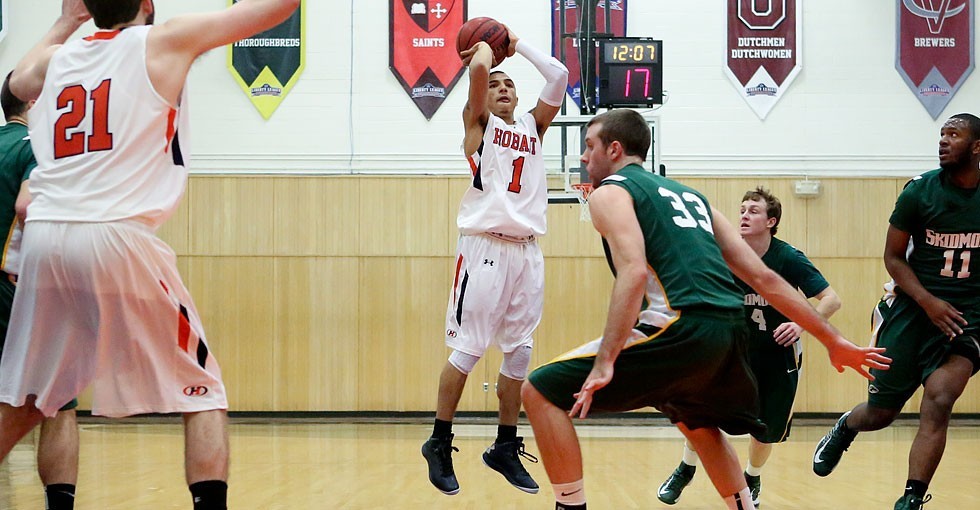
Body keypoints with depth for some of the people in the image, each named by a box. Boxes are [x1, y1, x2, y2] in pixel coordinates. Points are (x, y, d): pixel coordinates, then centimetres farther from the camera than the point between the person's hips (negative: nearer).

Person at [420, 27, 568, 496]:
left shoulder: (533, 127, 19)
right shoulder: (478, 122, 6)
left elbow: (558, 76, 9)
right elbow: (478, 67, -10)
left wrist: (517, 44, 15)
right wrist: (484, 45, 10)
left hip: (527, 251, 5)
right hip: (484, 247, -5)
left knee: (519, 352, 6)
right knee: (468, 348, -6)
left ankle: (506, 448, 14)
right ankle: (439, 444, 4)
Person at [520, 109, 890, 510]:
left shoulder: (610, 193, 6)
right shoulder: (688, 194, 27)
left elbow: (634, 273, -14)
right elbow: (763, 277, 21)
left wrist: (605, 363, -20)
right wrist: (833, 341, 22)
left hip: (680, 331, -8)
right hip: (730, 332, 8)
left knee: (542, 392, 0)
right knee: (697, 424, 37)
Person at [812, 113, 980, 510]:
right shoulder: (919, 191, -7)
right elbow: (893, 257, -2)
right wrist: (929, 302, -15)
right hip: (913, 305, 0)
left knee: (938, 399, -23)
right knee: (880, 412, 7)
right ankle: (845, 428, 45)